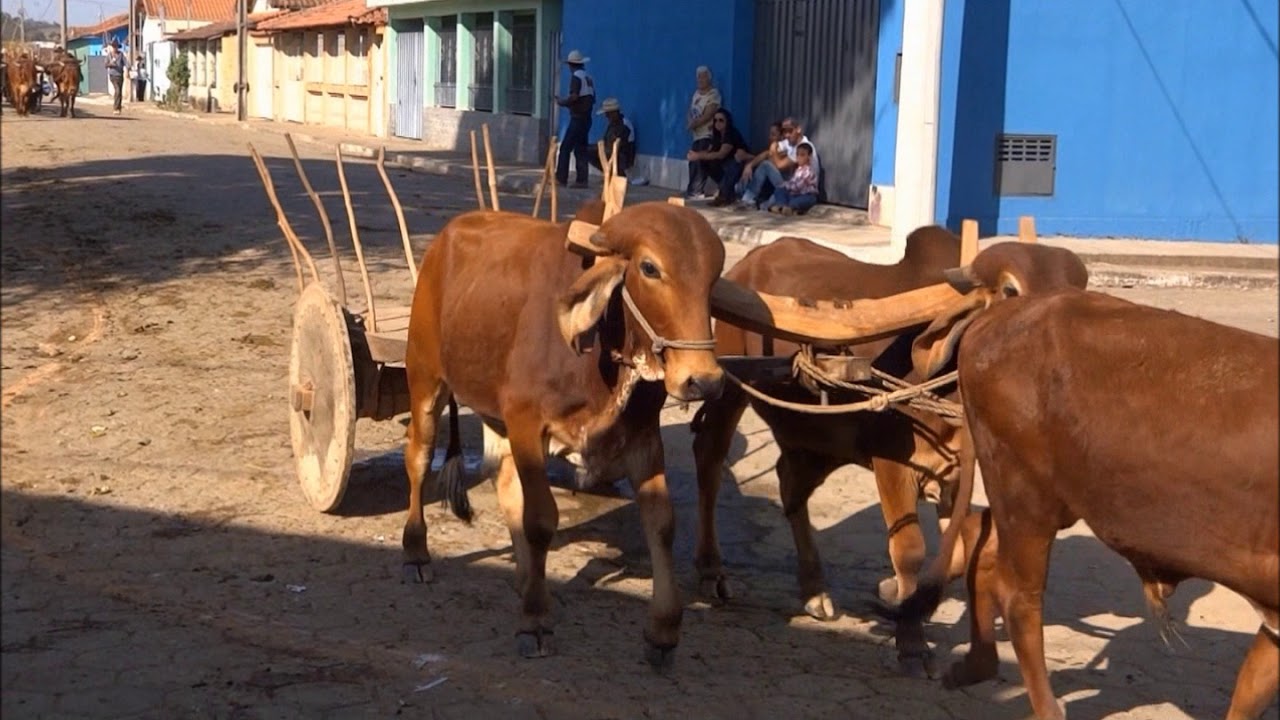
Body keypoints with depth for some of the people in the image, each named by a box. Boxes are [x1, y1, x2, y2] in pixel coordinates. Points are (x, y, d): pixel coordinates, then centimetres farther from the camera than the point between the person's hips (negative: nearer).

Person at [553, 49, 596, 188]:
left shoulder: (576, 76, -10)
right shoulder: (589, 78, 14)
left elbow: (574, 97, -21)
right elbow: (593, 99, 17)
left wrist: (562, 102, -5)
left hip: (577, 118, -8)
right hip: (586, 118, 8)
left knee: (565, 148, -6)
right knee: (581, 150, 9)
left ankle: (561, 178, -8)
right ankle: (582, 180, 5)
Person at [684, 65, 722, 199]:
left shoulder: (713, 94, -11)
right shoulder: (697, 93, 15)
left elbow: (707, 116, -17)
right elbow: (691, 110, 15)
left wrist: (693, 125, -10)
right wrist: (690, 123, -6)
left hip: (707, 134, -8)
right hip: (697, 134, 8)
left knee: (699, 162, -11)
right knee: (693, 162, 8)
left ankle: (696, 191, -8)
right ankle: (692, 190, 15)